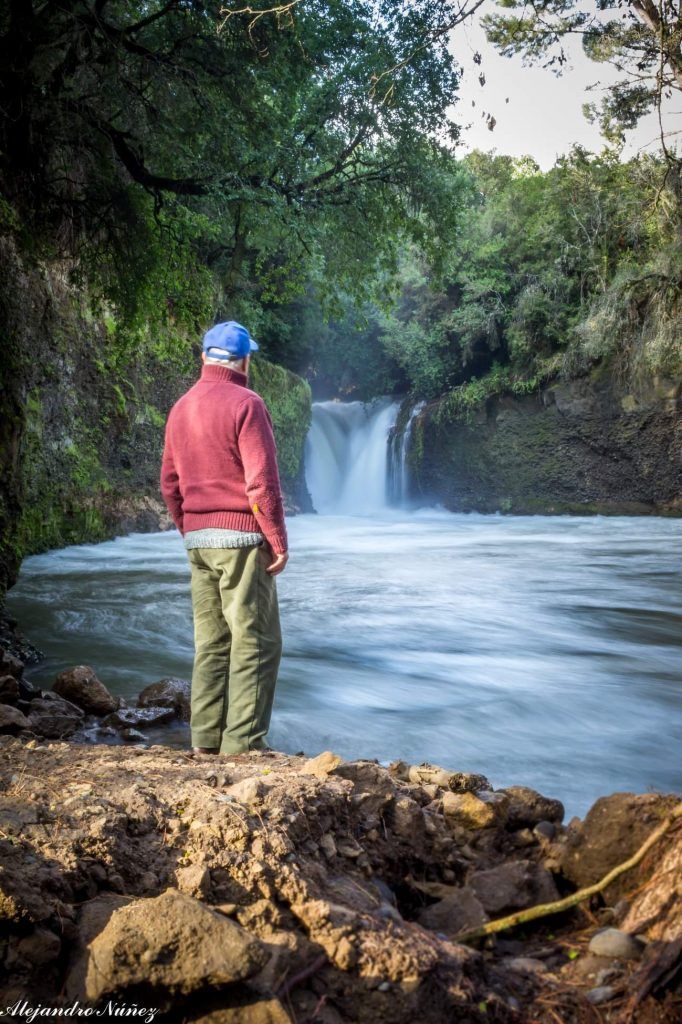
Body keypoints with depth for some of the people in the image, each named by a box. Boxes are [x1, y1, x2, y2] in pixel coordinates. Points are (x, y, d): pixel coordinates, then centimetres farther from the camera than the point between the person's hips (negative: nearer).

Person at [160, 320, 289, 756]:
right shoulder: (246, 403, -10)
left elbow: (170, 483, 15)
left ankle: (207, 739, 15)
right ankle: (243, 743, -2)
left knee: (212, 642, 12)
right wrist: (279, 540, -11)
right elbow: (262, 480, -16)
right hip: (241, 535, -7)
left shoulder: (181, 409, 12)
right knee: (256, 642, -2)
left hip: (198, 538, 8)